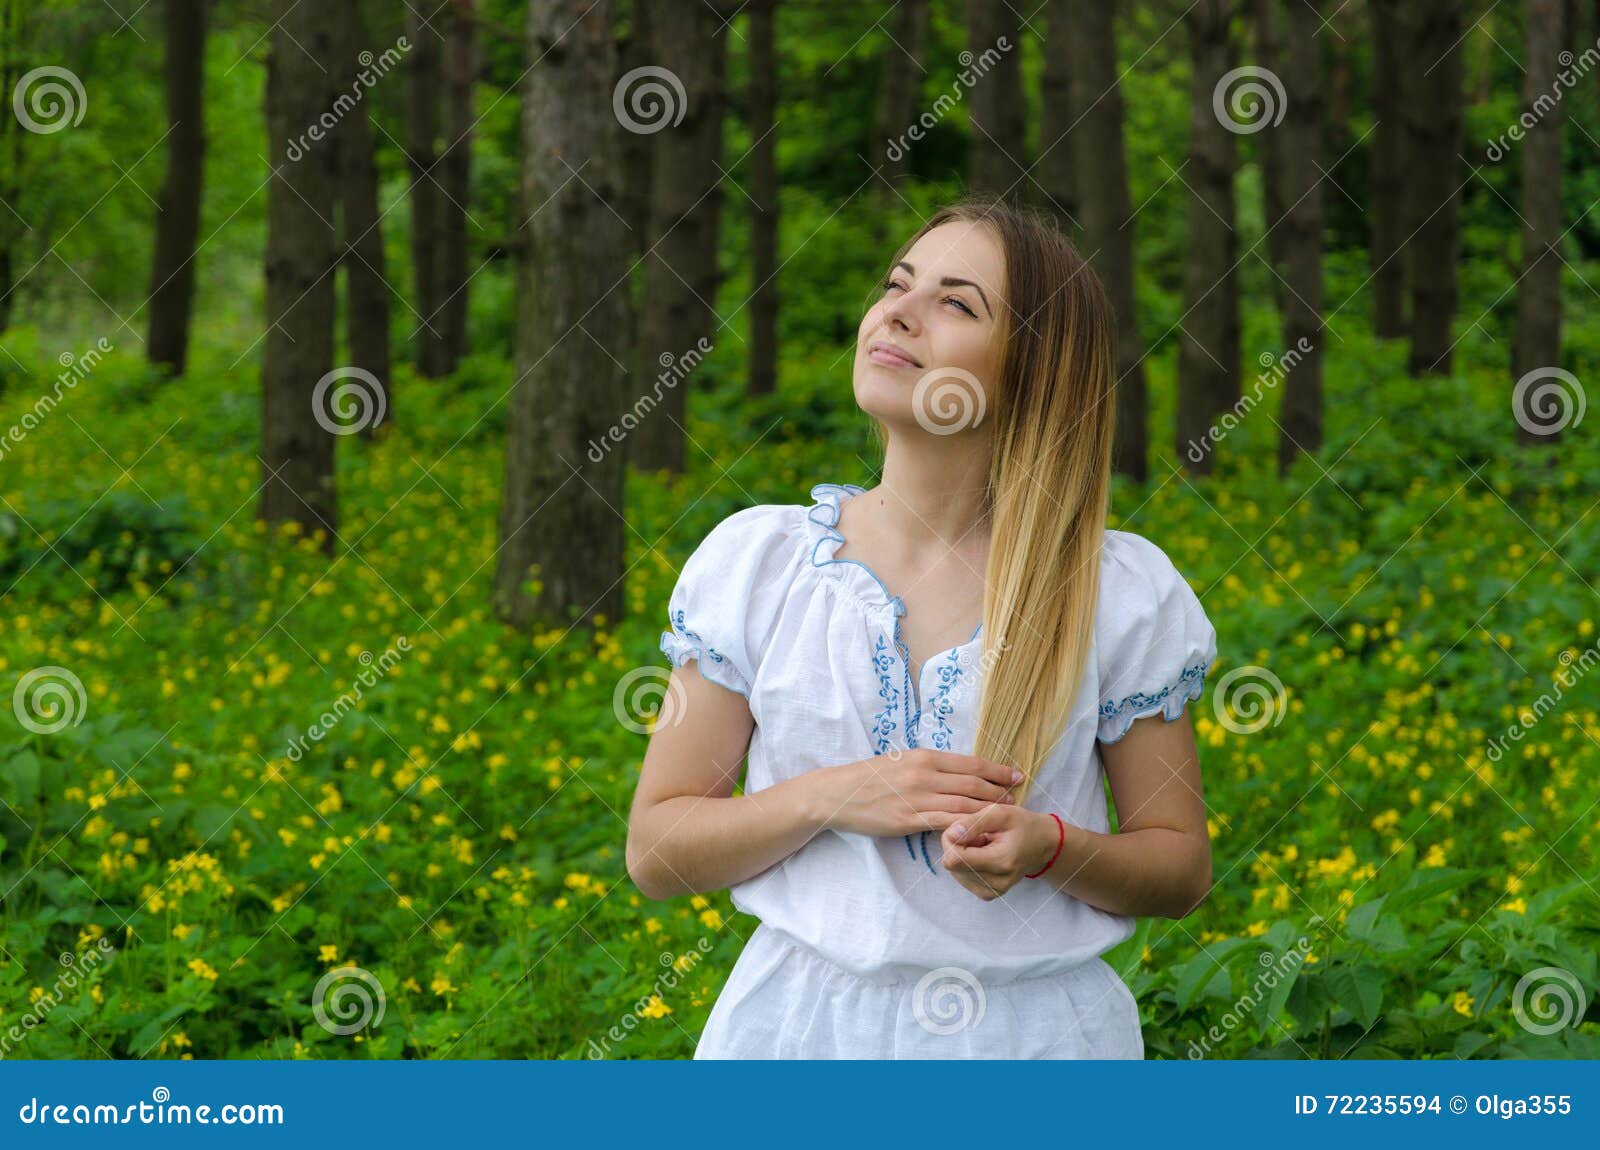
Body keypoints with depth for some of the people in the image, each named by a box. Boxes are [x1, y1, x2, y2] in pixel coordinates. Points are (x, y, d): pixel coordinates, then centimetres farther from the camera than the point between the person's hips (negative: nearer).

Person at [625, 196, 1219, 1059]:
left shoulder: (1121, 591, -3)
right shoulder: (755, 561, -1)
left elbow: (1181, 868, 2)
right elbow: (655, 852, 0)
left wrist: (1047, 847, -18)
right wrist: (831, 798, -17)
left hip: (1033, 1029, -1)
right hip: (802, 1019, 1)